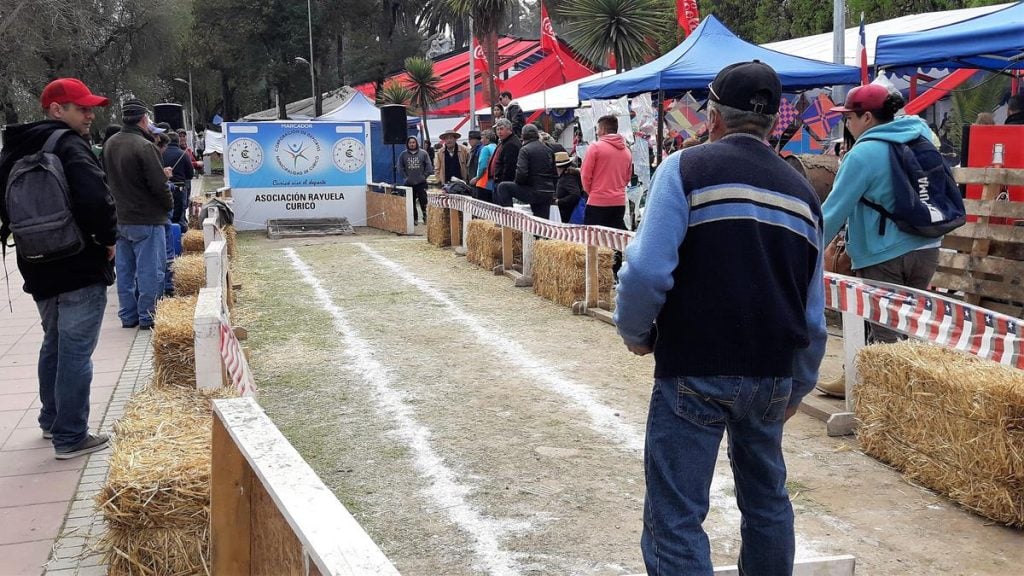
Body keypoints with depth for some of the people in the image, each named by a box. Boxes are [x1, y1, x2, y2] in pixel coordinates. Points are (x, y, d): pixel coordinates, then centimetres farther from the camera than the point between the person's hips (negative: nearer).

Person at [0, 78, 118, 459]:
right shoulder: (68, 146, -16)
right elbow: (96, 198, -29)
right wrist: (108, 239, -15)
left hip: (39, 269, 9)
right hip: (81, 269, -8)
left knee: (53, 344, 23)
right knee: (76, 352, -3)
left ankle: (51, 421, 34)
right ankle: (70, 437, 2)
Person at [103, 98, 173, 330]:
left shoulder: (110, 144, 7)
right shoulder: (143, 146, -19)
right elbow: (158, 184, -20)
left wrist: (161, 174, 14)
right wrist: (169, 204, 1)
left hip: (120, 219, 8)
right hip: (146, 219, -8)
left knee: (125, 269, 13)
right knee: (150, 270, 0)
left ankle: (128, 315, 21)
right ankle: (147, 316, 4)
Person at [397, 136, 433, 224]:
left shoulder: (423, 153, 1)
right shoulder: (403, 154, 5)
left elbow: (429, 166, 2)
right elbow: (400, 168, 7)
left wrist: (424, 176, -5)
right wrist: (404, 177, -2)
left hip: (421, 183, -2)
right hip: (409, 183, 2)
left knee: (423, 200, -5)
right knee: (411, 202, 5)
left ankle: (425, 217, 7)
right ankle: (414, 219, 13)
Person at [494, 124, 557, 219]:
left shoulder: (525, 150, -7)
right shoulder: (548, 150, 14)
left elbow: (521, 173, -17)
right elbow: (555, 174, 18)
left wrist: (516, 182, 3)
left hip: (534, 192, -7)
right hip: (548, 194, 7)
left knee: (503, 187, 4)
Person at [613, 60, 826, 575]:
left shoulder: (687, 168, -6)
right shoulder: (801, 191, 12)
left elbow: (647, 269, -18)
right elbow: (814, 314, 16)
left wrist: (636, 333, 1)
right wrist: (797, 387, 27)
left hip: (694, 368, -6)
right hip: (771, 373, 6)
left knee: (674, 517, 0)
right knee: (767, 498, 24)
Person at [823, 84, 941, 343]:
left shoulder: (862, 154, -15)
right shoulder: (920, 138, 6)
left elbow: (834, 211, -14)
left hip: (883, 257, -7)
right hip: (926, 249, 7)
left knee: (884, 337, 0)